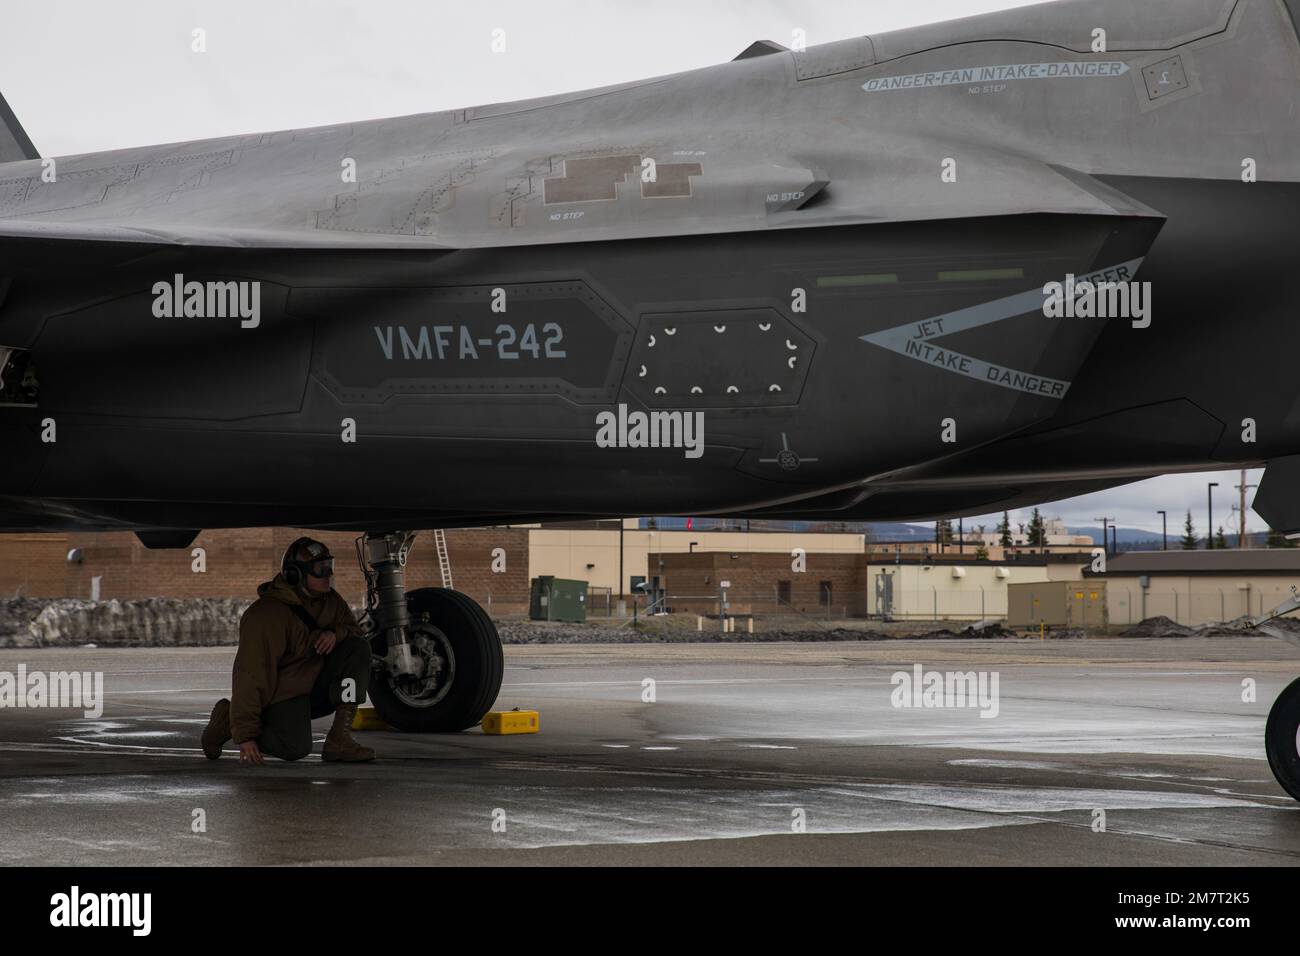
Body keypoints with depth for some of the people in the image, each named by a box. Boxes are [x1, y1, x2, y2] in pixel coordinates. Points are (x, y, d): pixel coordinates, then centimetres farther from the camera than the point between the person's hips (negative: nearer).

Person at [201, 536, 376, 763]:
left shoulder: (330, 600, 1)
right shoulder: (266, 614, -23)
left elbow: (353, 629, 15)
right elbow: (251, 675, -26)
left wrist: (336, 634, -13)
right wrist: (245, 735, -28)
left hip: (316, 688, 7)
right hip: (280, 696, -7)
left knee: (358, 648, -13)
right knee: (296, 748, -31)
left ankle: (340, 738, -18)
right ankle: (229, 718, 0)